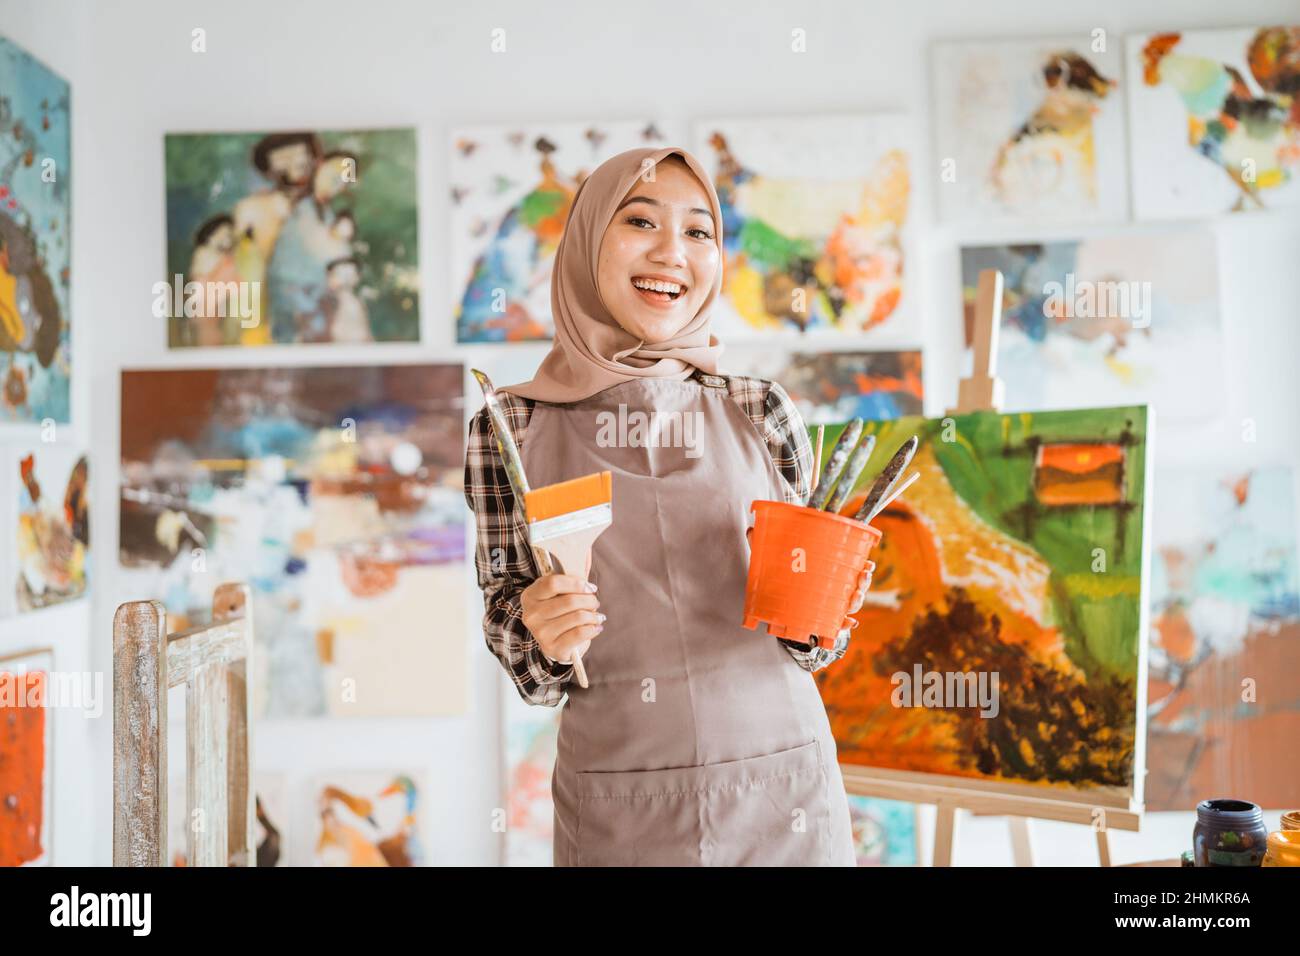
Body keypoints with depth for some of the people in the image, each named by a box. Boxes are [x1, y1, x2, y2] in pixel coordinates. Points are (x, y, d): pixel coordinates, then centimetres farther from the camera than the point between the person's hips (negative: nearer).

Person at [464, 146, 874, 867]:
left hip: (780, 788, 1)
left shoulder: (760, 410, -3)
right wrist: (544, 637, -19)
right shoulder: (509, 425, -6)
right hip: (617, 813, -1)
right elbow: (527, 666, 1)